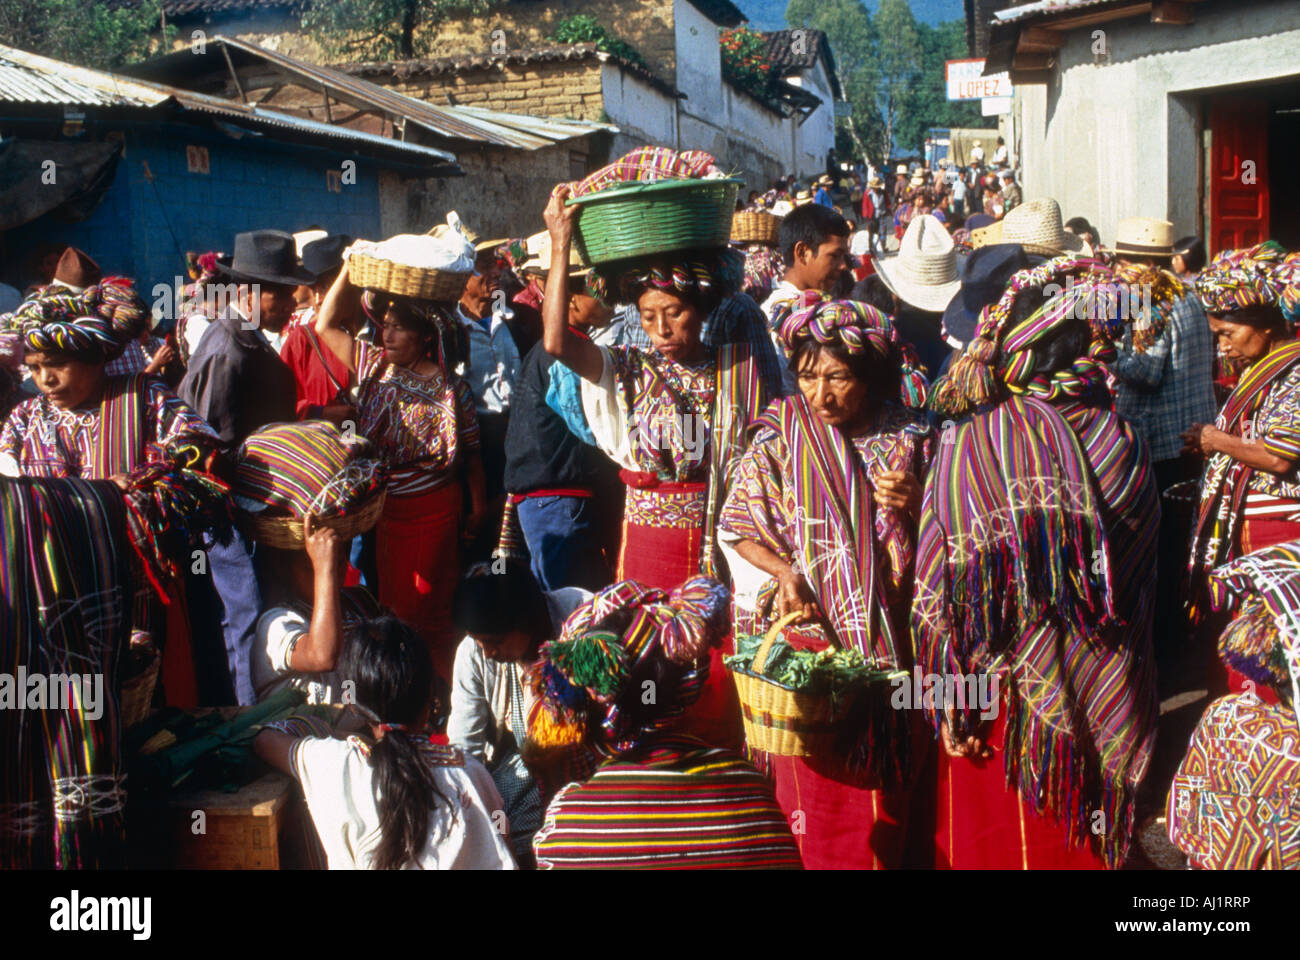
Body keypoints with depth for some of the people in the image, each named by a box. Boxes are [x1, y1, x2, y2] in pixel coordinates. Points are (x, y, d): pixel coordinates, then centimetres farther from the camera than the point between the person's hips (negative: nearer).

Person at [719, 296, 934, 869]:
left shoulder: (908, 441, 3)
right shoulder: (781, 440, 0)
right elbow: (737, 525, 2)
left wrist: (913, 507, -12)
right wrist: (785, 574, -13)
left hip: (883, 637, 1)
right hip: (806, 629, -1)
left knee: (881, 782, 5)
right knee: (813, 782, 0)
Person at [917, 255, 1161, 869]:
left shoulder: (968, 439, -14)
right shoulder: (1123, 443, -7)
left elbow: (942, 588, -13)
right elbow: (1139, 585, 2)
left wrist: (951, 702, -5)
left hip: (1003, 699, -2)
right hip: (1103, 702, 2)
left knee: (990, 845, 13)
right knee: (1078, 843, 16)